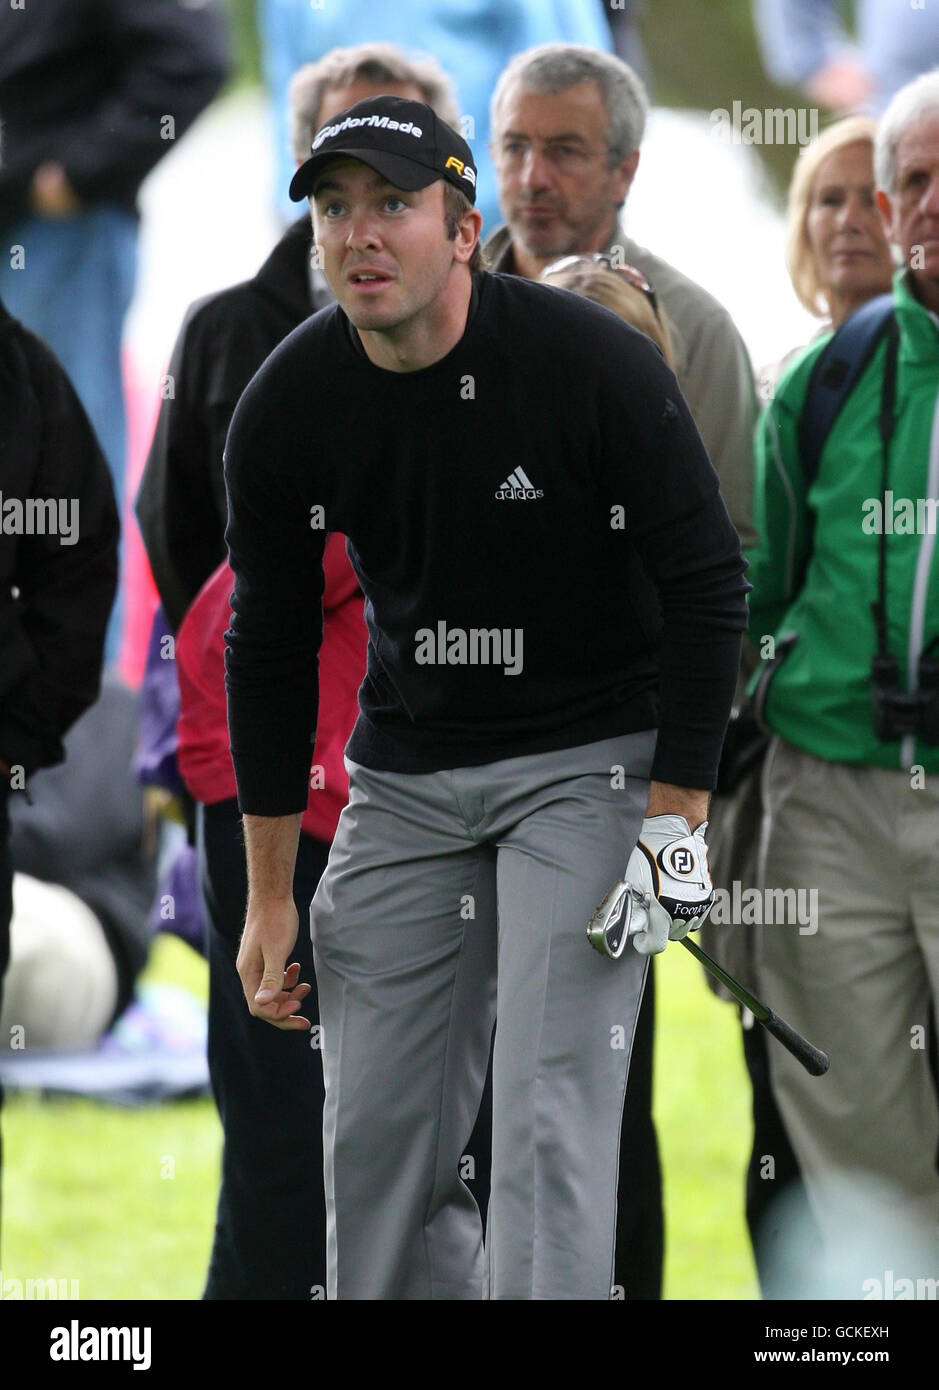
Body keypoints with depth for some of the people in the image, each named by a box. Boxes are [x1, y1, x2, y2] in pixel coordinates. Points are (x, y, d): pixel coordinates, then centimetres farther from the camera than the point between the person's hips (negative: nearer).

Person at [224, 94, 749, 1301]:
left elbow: (707, 586, -10)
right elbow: (268, 651, 5)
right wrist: (269, 897, 6)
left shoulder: (593, 364, -18)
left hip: (589, 759, -4)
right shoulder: (288, 408, -6)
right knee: (375, 1136, 2)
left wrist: (675, 818, -14)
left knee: (549, 1113, -15)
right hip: (403, 779, 4)